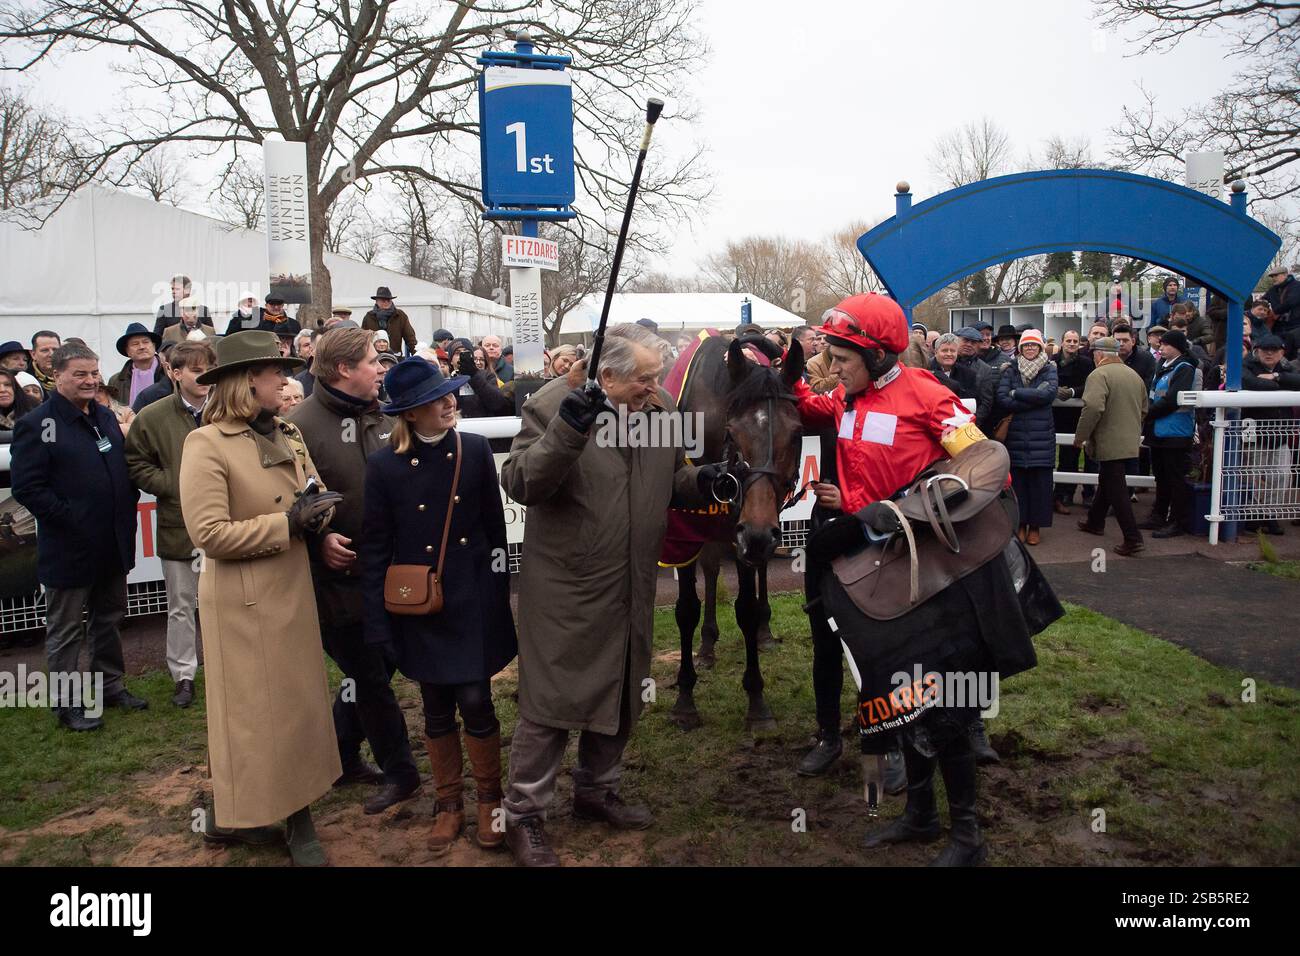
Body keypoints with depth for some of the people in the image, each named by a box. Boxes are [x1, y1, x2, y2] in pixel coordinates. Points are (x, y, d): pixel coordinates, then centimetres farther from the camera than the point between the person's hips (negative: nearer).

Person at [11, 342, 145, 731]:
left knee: (109, 619, 20)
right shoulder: (36, 424, -12)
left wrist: (127, 507, 7)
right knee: (66, 631, 8)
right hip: (69, 549, -7)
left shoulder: (106, 417, 10)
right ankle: (66, 703, 20)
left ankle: (111, 685, 35)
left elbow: (124, 469, 19)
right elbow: (27, 487, -17)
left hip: (113, 544, 7)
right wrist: (69, 517, -19)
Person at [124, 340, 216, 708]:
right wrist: (174, 487, -11)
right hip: (179, 525, 0)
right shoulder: (153, 417, -3)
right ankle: (183, 674, 24)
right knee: (181, 606, 10)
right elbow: (136, 464, 1)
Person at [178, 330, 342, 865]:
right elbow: (209, 533, -21)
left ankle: (296, 814, 28)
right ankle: (230, 816, 24)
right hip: (244, 600, -7)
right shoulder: (206, 444, -15)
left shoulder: (288, 436, 8)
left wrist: (316, 508, -7)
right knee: (253, 710, 4)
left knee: (299, 702, 14)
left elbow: (312, 495, 17)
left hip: (293, 590, 7)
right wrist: (286, 524, -20)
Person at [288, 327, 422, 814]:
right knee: (369, 677, 6)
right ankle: (399, 772, 21)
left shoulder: (379, 417, 6)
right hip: (337, 574, -6)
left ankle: (340, 757, 36)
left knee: (375, 669, 16)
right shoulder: (302, 424, -14)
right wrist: (318, 539, -21)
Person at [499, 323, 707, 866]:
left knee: (620, 696, 19)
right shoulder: (553, 404, -15)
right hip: (565, 586, -6)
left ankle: (596, 792, 40)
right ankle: (524, 814, 19)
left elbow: (669, 479, 13)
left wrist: (700, 480, -9)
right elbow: (519, 484, -23)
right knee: (551, 702, 2)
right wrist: (565, 432, -37)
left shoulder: (661, 407, 1)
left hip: (632, 587, 6)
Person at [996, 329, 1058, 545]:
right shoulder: (1010, 371, 7)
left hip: (1041, 435, 0)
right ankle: (1020, 524, 12)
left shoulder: (1049, 370, 7)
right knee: (1017, 479, 0)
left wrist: (1016, 393, -10)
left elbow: (1050, 393, -13)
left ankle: (1036, 526, 12)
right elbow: (1002, 400, -8)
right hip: (1016, 435, 0)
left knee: (1040, 480, 1)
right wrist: (1034, 399, -12)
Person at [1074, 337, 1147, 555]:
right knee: (1106, 482, 23)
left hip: (1110, 443, -8)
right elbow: (1144, 410, 21)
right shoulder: (1134, 375, 12)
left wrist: (1080, 437, -17)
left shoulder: (1099, 375, -15)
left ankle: (1133, 538, -7)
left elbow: (1093, 408, -28)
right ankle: (1095, 521, 38)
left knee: (1117, 490, -5)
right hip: (1130, 442, 8)